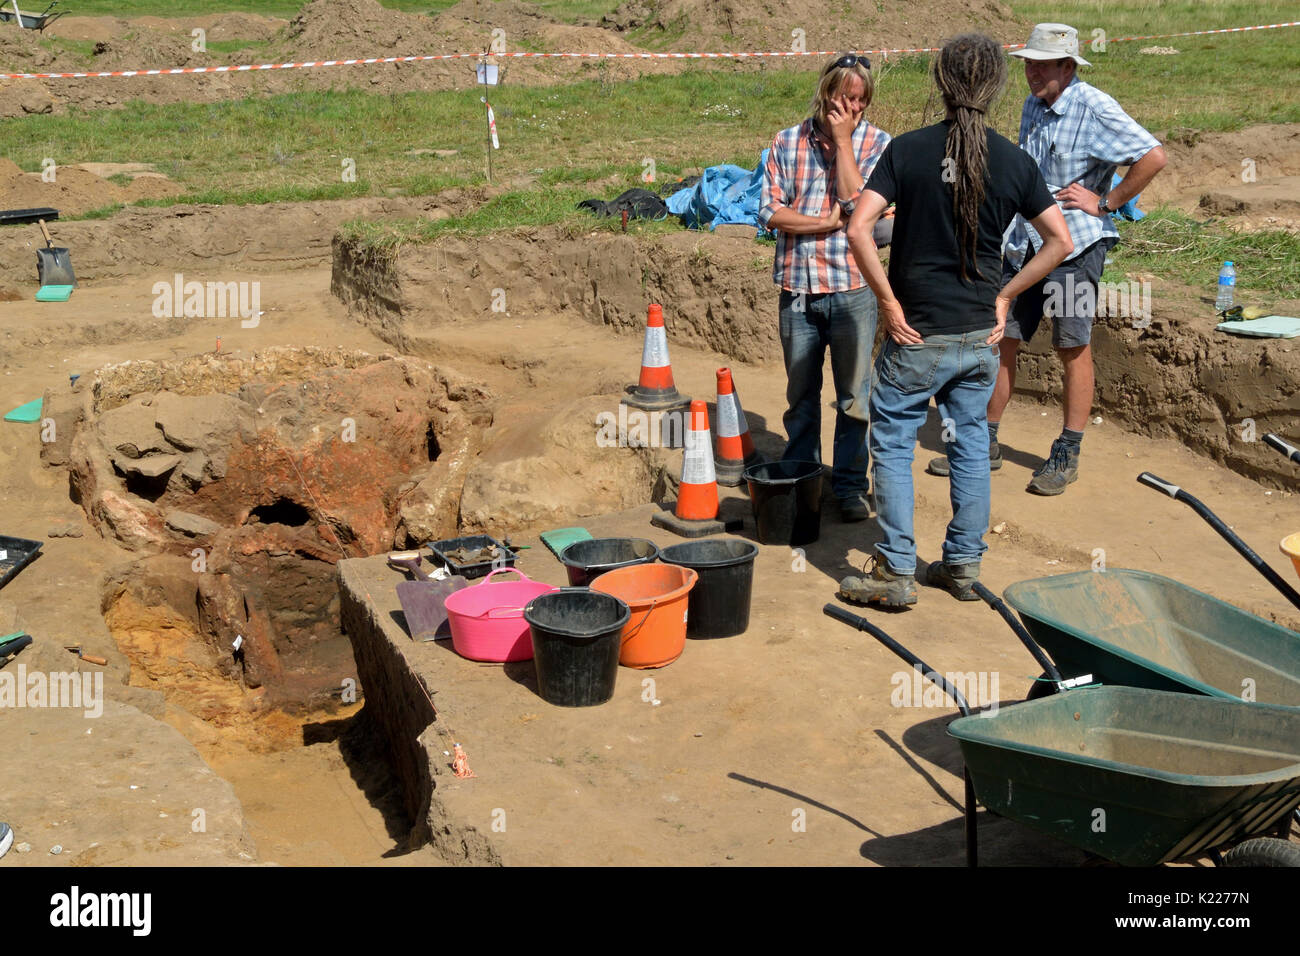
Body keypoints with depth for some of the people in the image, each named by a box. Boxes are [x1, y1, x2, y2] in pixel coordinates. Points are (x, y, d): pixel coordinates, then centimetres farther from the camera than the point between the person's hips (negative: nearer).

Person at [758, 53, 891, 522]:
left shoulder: (876, 144, 1)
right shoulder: (787, 142, 5)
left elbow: (857, 203, -15)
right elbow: (771, 213, -3)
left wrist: (843, 140, -10)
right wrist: (831, 222, -11)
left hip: (852, 289, -2)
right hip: (797, 288, 2)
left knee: (853, 397, 4)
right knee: (800, 396, 12)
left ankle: (849, 484, 18)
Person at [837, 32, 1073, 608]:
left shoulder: (907, 150, -9)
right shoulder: (1014, 161, -1)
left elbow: (858, 228, -18)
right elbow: (1061, 241, 2)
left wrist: (888, 301, -10)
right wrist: (1005, 296, 7)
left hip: (917, 335, -3)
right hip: (981, 334, 4)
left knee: (892, 445, 8)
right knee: (971, 445, 15)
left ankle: (896, 572, 9)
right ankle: (964, 565, 24)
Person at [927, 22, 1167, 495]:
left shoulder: (1094, 110, -13)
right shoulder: (1032, 106, 12)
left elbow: (1153, 156, -18)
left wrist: (1105, 202, -15)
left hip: (1075, 245, -7)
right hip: (1023, 241, 7)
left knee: (1073, 348, 2)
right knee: (1000, 338, 7)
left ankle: (1067, 455, 12)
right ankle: (986, 443, 18)